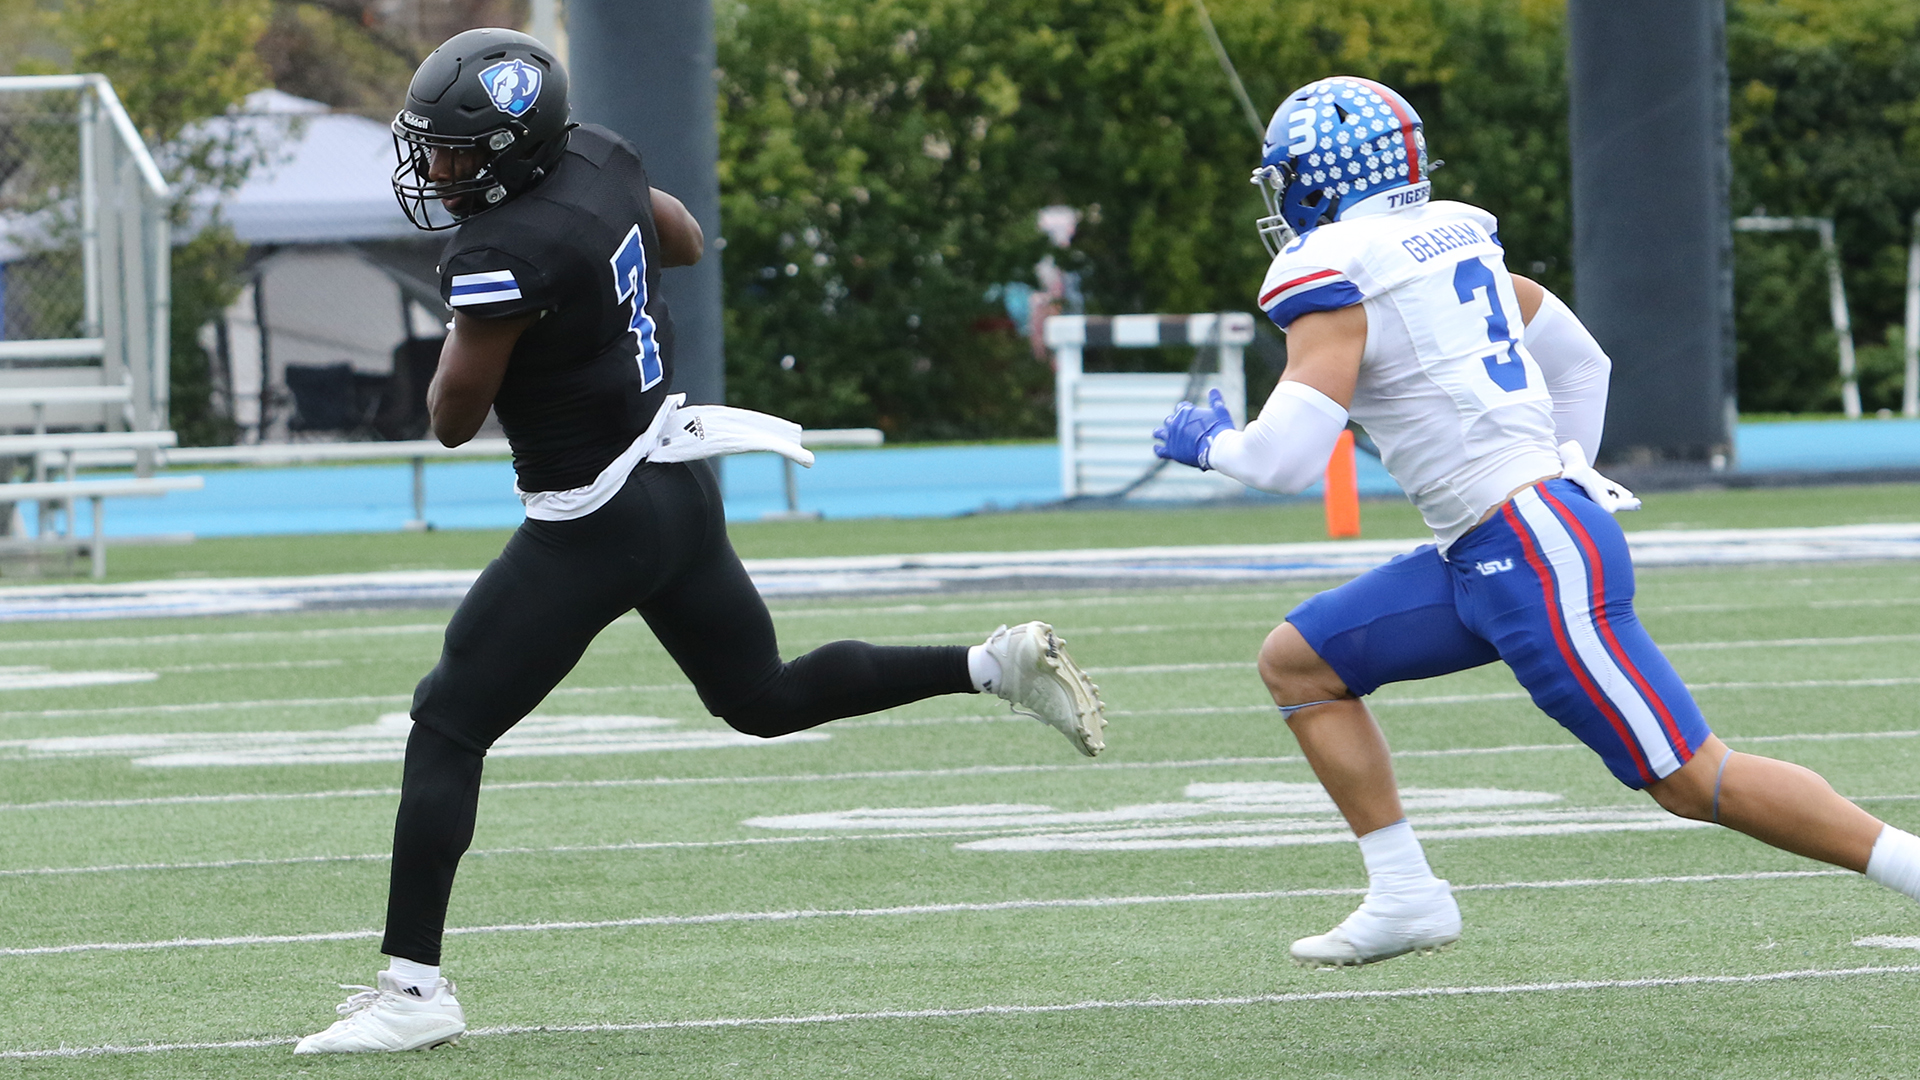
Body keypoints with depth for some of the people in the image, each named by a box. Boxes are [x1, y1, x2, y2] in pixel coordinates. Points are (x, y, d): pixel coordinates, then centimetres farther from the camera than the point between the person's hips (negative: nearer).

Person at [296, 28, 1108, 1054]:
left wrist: (465, 329, 1)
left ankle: (413, 988, -4)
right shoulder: (598, 159, 0)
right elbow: (684, 240, 22)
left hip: (594, 525, -9)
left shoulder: (506, 255, -25)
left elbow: (454, 420, -16)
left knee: (446, 727, -3)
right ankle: (998, 664, 18)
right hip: (677, 480, 9)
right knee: (765, 697, 27)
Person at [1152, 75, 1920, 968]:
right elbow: (1580, 363, 23)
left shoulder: (1334, 274, -11)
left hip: (1535, 561, -10)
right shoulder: (1454, 238, 14)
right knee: (1297, 663, 13)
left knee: (1691, 781, -7)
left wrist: (1208, 443, 5)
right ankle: (1405, 899, 10)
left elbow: (1286, 457, -16)